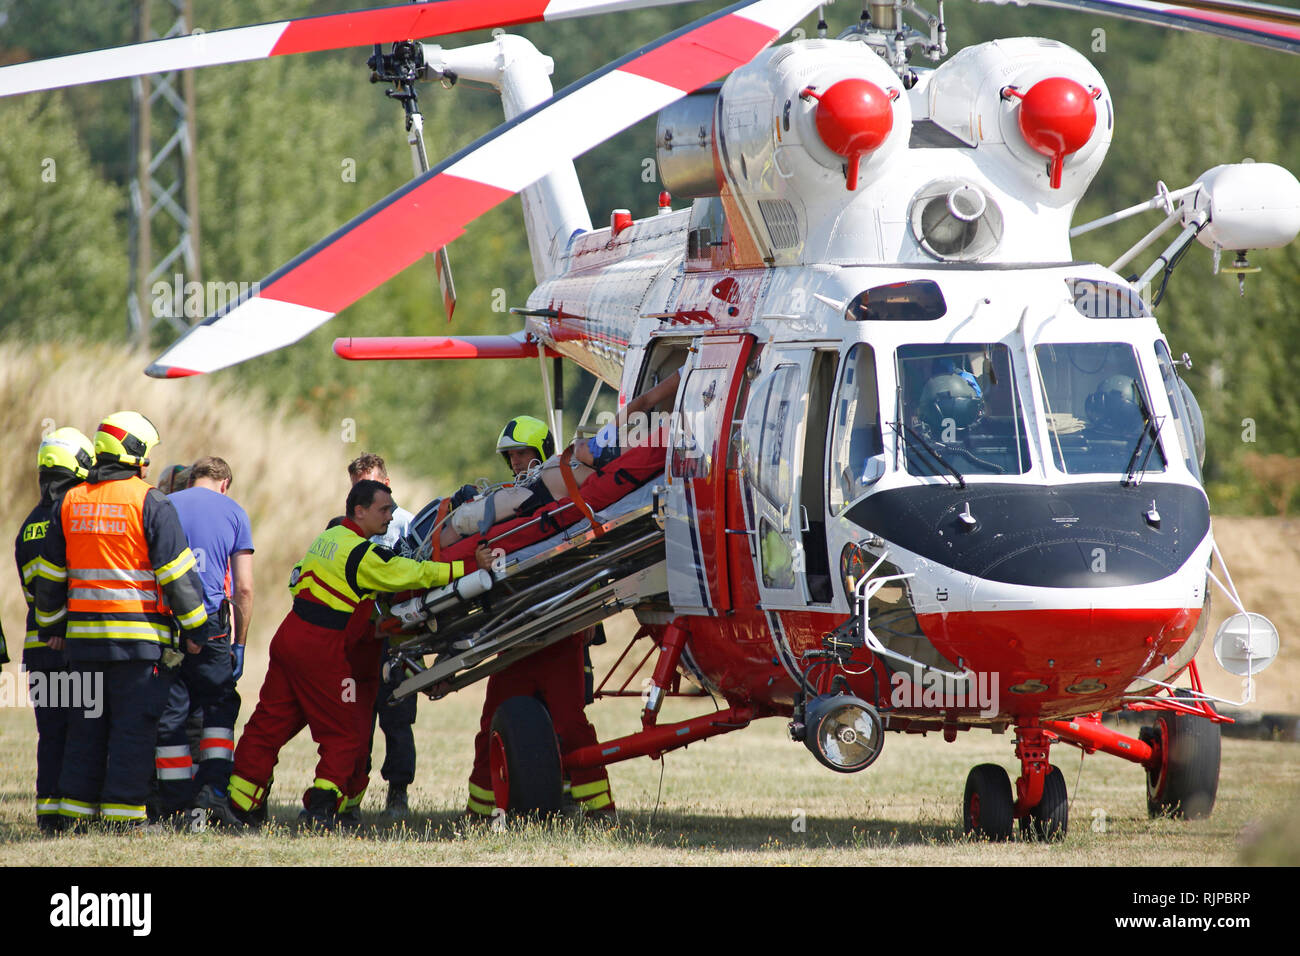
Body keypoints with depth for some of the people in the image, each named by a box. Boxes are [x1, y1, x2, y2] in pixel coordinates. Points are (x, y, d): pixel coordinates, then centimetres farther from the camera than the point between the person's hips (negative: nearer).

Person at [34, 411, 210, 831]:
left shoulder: (71, 502, 8)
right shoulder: (150, 502, -9)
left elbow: (50, 574, 14)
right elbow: (177, 573, -10)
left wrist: (51, 626, 24)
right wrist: (195, 627, -3)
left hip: (84, 636, 5)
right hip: (138, 638, -5)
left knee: (86, 726, 12)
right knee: (133, 726, -1)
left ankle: (77, 812, 13)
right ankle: (122, 812, -3)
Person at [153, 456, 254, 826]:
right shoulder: (232, 513, 7)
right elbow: (243, 589, 4)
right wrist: (239, 643, 11)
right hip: (208, 622, -1)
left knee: (169, 712, 6)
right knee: (220, 704, 12)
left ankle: (176, 802, 4)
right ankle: (212, 787, -3)